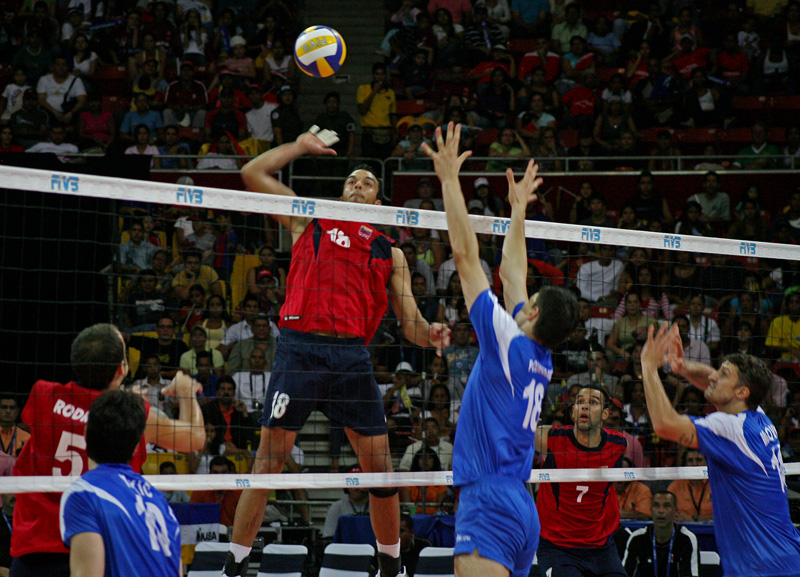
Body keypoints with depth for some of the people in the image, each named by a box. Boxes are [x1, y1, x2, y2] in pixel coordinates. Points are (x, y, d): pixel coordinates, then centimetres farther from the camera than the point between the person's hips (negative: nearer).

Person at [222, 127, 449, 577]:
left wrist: (428, 334, -5)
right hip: (300, 348, -2)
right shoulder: (309, 222, 16)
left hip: (353, 355, 2)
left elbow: (409, 319, 17)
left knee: (379, 464, 1)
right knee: (269, 460, -5)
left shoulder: (389, 252, 21)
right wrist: (302, 145, 20)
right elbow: (253, 173, 13)